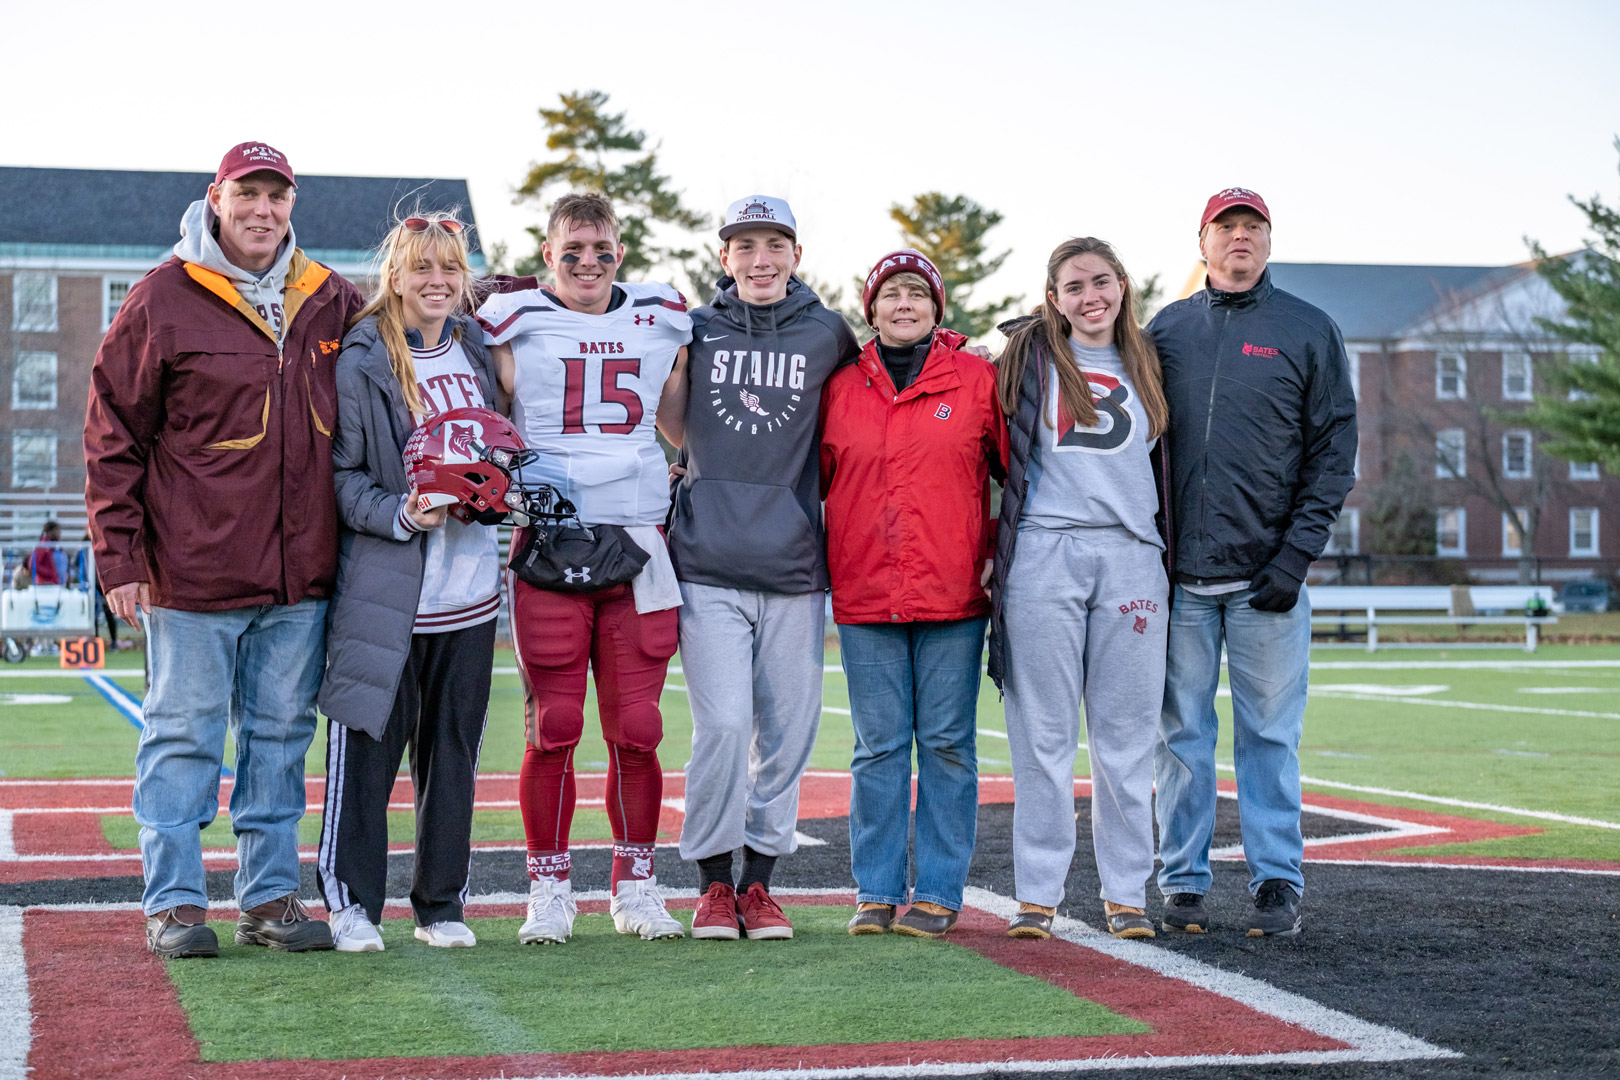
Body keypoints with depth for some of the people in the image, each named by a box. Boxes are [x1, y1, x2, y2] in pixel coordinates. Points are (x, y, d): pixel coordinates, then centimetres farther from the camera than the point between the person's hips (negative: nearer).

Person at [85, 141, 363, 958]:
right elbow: (113, 433, -2)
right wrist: (119, 556, -6)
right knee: (184, 735, 2)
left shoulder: (331, 302, 9)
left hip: (303, 572, 4)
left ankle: (270, 896, 19)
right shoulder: (164, 300, -3)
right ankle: (174, 903, 10)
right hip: (194, 569, -4)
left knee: (282, 735, 10)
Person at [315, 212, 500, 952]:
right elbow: (338, 475, -7)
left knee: (453, 750, 9)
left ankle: (441, 903, 19)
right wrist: (397, 514, -20)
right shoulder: (362, 363, -6)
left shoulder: (475, 350, 12)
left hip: (470, 585, 5)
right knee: (369, 746, -4)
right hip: (384, 591, -5)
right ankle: (351, 900, 8)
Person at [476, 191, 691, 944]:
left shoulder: (661, 324, 13)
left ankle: (635, 887, 15)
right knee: (553, 726, -3)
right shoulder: (515, 326, 5)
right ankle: (548, 891, 8)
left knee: (636, 731, 2)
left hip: (637, 543, 2)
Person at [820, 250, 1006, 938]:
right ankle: (876, 892, 12)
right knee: (878, 746, 4)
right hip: (864, 595, 2)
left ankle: (938, 893, 10)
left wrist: (1001, 551, 2)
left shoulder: (977, 379, 3)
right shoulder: (841, 388, 8)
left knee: (947, 744, 3)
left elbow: (1018, 471, 7)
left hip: (954, 596, -1)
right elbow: (816, 478, 15)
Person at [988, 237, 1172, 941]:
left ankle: (1126, 894, 9)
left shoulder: (1145, 367, 17)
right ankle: (1037, 894, 5)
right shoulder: (1031, 357, 9)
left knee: (1125, 735, 2)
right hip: (1044, 555, -2)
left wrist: (1168, 554, 14)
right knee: (1043, 732, -1)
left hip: (1131, 557, 2)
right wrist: (998, 548, 1)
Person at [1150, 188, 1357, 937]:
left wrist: (1297, 554, -8)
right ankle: (1183, 882, 11)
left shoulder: (1309, 331, 6)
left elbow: (1333, 453, 2)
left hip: (1267, 574, -2)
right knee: (1181, 732, 4)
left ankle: (1277, 882, 7)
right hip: (1179, 574, 2)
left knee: (1270, 734, 0)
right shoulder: (1164, 330, 12)